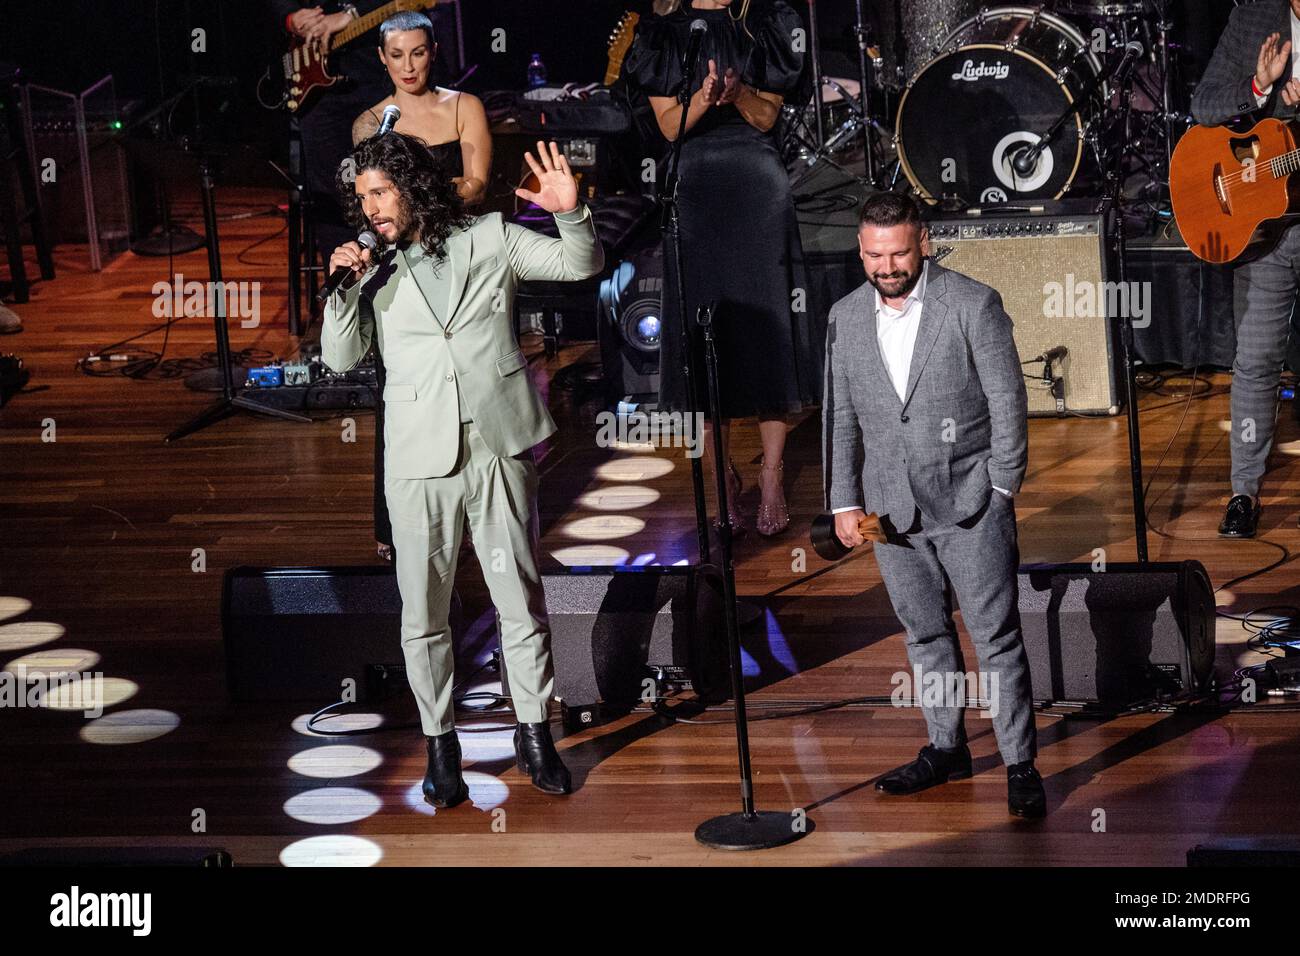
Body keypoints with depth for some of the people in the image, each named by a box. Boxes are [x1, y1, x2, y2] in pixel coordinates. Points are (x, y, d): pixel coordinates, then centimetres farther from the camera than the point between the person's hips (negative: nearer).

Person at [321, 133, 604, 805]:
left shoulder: (488, 240, 5)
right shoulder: (373, 268, 8)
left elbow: (582, 265, 3)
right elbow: (340, 358, 5)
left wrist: (570, 214, -16)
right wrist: (343, 291, -10)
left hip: (498, 449, -1)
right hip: (419, 460, 1)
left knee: (521, 602, 5)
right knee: (423, 616, 3)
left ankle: (534, 734, 18)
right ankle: (440, 744, 15)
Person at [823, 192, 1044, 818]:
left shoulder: (973, 304, -9)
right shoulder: (846, 318, 5)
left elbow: (1007, 401, -5)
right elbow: (839, 416, 10)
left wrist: (1000, 492, -6)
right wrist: (843, 502, 5)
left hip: (968, 503, -4)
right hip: (890, 508, 5)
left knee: (996, 637, -3)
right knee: (924, 633, 14)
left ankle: (1020, 764, 3)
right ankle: (945, 749, 27)